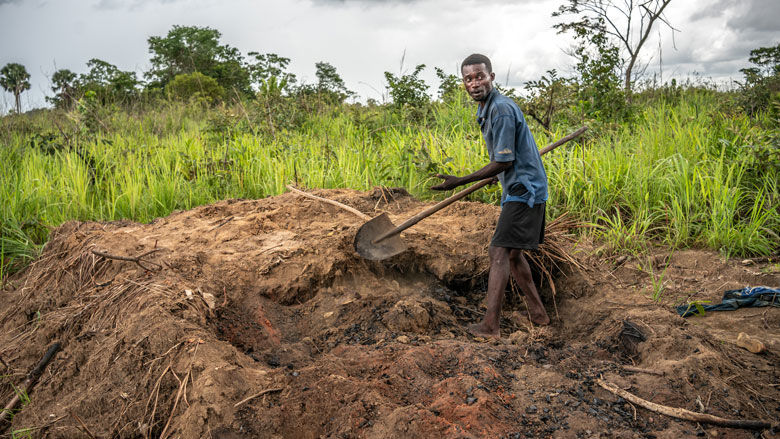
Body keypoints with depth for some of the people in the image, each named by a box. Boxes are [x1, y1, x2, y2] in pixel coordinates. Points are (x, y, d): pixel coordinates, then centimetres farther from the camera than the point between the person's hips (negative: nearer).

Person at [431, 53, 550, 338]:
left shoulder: (502, 109, -20)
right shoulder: (485, 110, 12)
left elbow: (504, 162, -21)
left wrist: (460, 182, -19)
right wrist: (497, 176, 38)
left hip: (523, 189, -11)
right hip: (518, 189, 11)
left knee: (500, 253, -15)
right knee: (511, 253, 16)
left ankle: (490, 325, -15)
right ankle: (537, 313, 26)